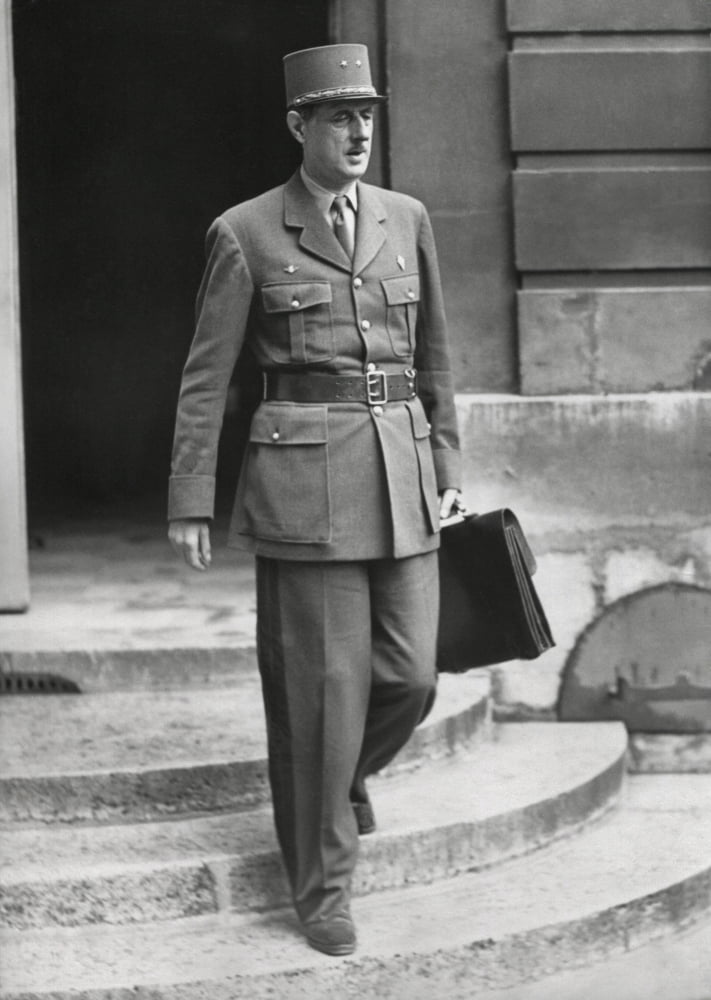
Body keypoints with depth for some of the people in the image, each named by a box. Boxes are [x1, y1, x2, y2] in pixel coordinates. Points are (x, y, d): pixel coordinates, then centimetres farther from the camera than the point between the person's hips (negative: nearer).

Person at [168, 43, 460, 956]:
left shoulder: (405, 219, 9)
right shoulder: (244, 234, -3)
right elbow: (206, 377, -1)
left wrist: (447, 467, 13)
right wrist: (189, 504, -2)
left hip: (400, 477, 4)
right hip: (304, 477, -4)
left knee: (408, 677, 4)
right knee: (325, 688, -4)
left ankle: (337, 773, 37)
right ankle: (321, 884, 10)